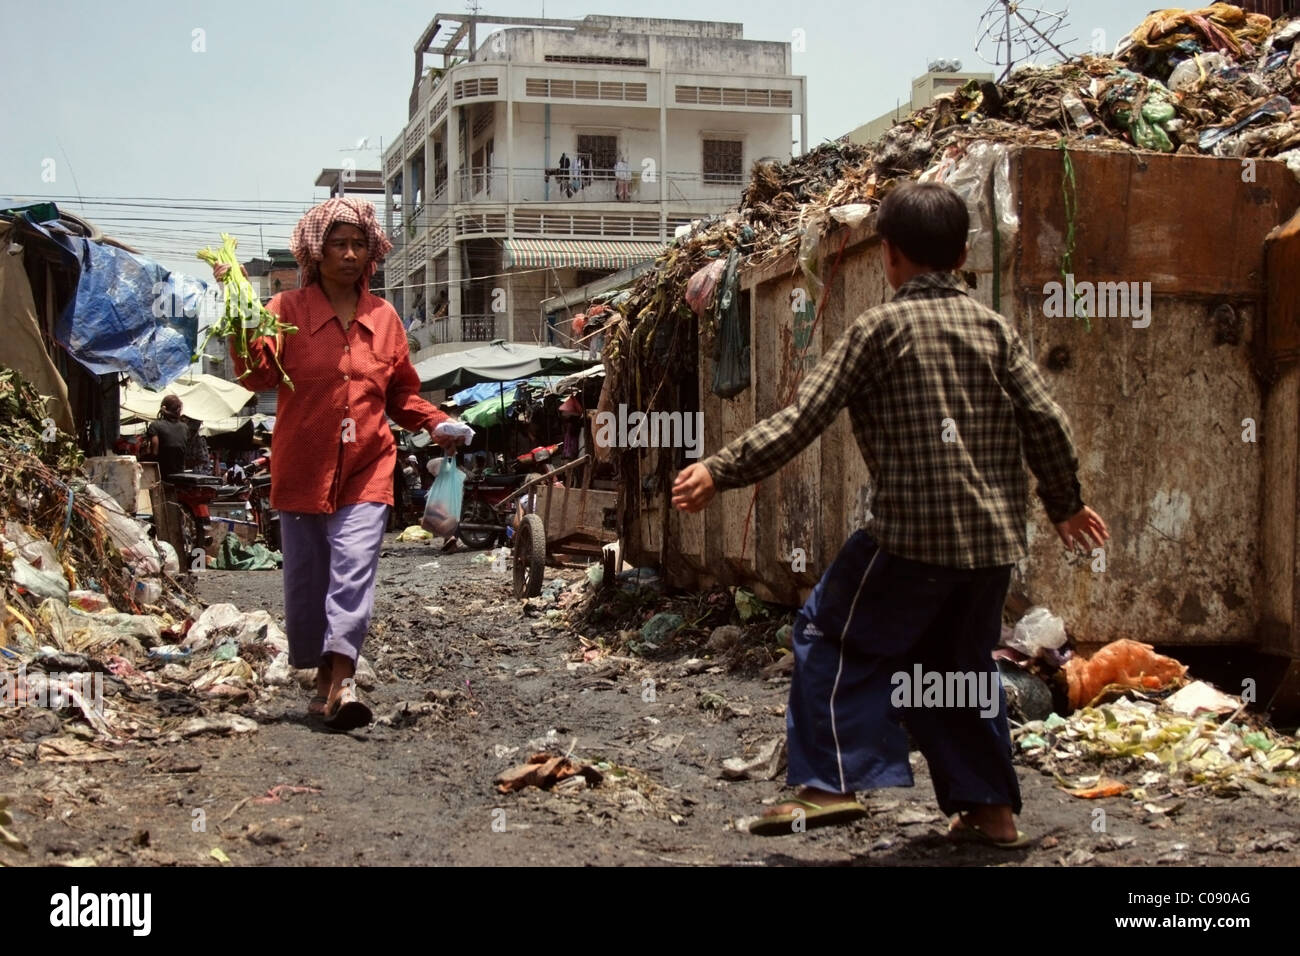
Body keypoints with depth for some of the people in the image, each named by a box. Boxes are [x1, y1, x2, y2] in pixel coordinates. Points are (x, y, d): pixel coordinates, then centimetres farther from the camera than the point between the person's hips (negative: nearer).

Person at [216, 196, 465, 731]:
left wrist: (435, 424, 1)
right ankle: (324, 680, 21)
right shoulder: (289, 309, 2)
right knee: (306, 579, 5)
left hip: (366, 468, 1)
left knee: (354, 565, -15)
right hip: (303, 467, -1)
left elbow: (402, 394, 19)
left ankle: (342, 681, -21)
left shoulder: (383, 317, 10)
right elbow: (259, 374, -12)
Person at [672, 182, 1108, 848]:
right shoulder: (994, 327, 9)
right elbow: (1045, 422, 7)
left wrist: (720, 471, -5)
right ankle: (990, 807, 23)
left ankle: (831, 783, -1)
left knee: (832, 635, 9)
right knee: (961, 663, 21)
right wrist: (1065, 505, 21)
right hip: (994, 538, 6)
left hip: (914, 530, -6)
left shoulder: (880, 327, -4)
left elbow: (804, 418, -9)